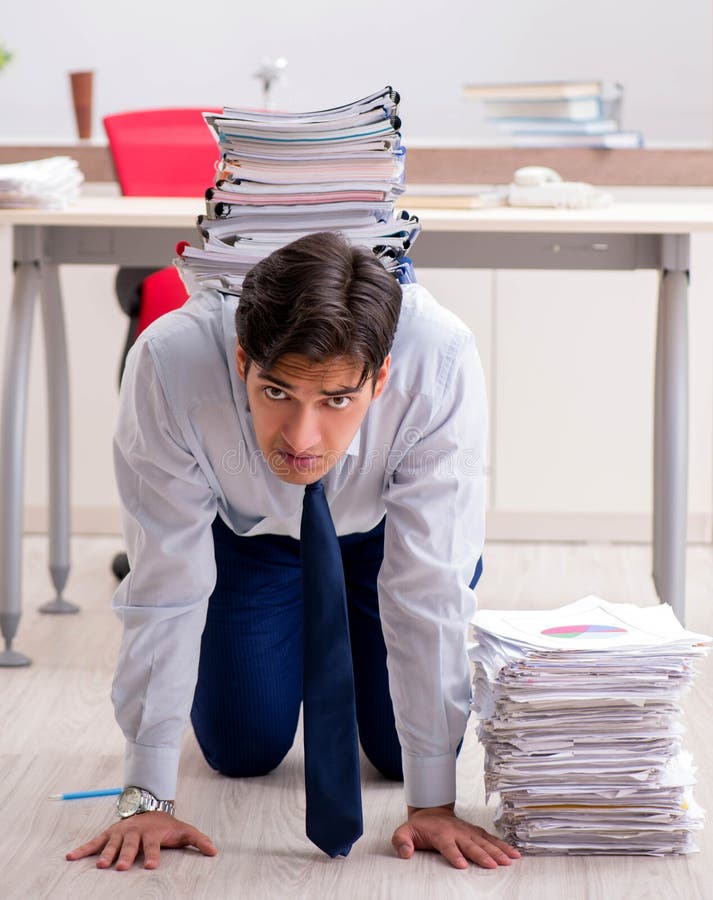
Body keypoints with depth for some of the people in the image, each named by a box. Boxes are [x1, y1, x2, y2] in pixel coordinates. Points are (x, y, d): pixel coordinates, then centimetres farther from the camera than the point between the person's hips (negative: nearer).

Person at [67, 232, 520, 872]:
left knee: (399, 749, 2)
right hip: (248, 525, 0)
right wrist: (148, 799, -30)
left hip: (384, 525, 0)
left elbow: (429, 590, -35)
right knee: (243, 751, 3)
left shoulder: (441, 361, -43)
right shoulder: (170, 362, -41)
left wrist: (433, 803, -32)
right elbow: (165, 587, -32)